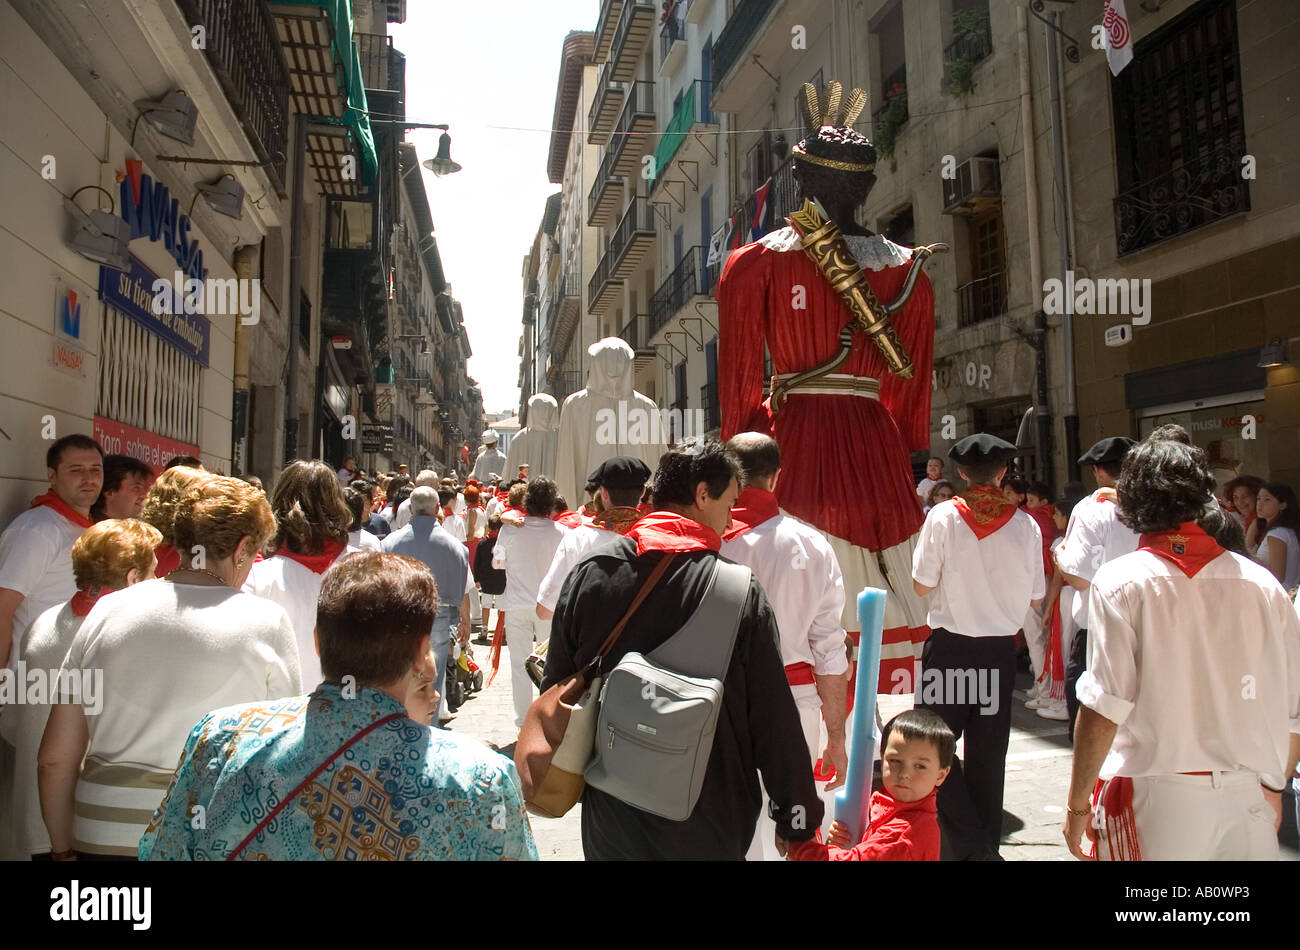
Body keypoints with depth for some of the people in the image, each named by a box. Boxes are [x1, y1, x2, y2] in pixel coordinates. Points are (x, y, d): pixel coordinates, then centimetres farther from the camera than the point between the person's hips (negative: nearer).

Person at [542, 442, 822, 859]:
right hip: (706, 831, -2)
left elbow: (556, 688, 3)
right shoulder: (740, 591, -18)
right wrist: (798, 817, 1)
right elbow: (774, 720, -12)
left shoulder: (588, 573, -8)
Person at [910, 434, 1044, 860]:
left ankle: (971, 846, 1)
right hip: (1000, 650, 3)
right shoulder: (1025, 525, -4)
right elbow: (1035, 598, 3)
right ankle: (987, 845, 25)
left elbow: (921, 586, -7)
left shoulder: (943, 517, -11)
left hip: (949, 648, -3)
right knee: (988, 754, 14)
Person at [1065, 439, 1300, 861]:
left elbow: (1104, 707, -13)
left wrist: (1078, 803, -4)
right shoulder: (1263, 584, 1)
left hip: (1155, 801, -3)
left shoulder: (1119, 582, -9)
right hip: (1248, 798, 3)